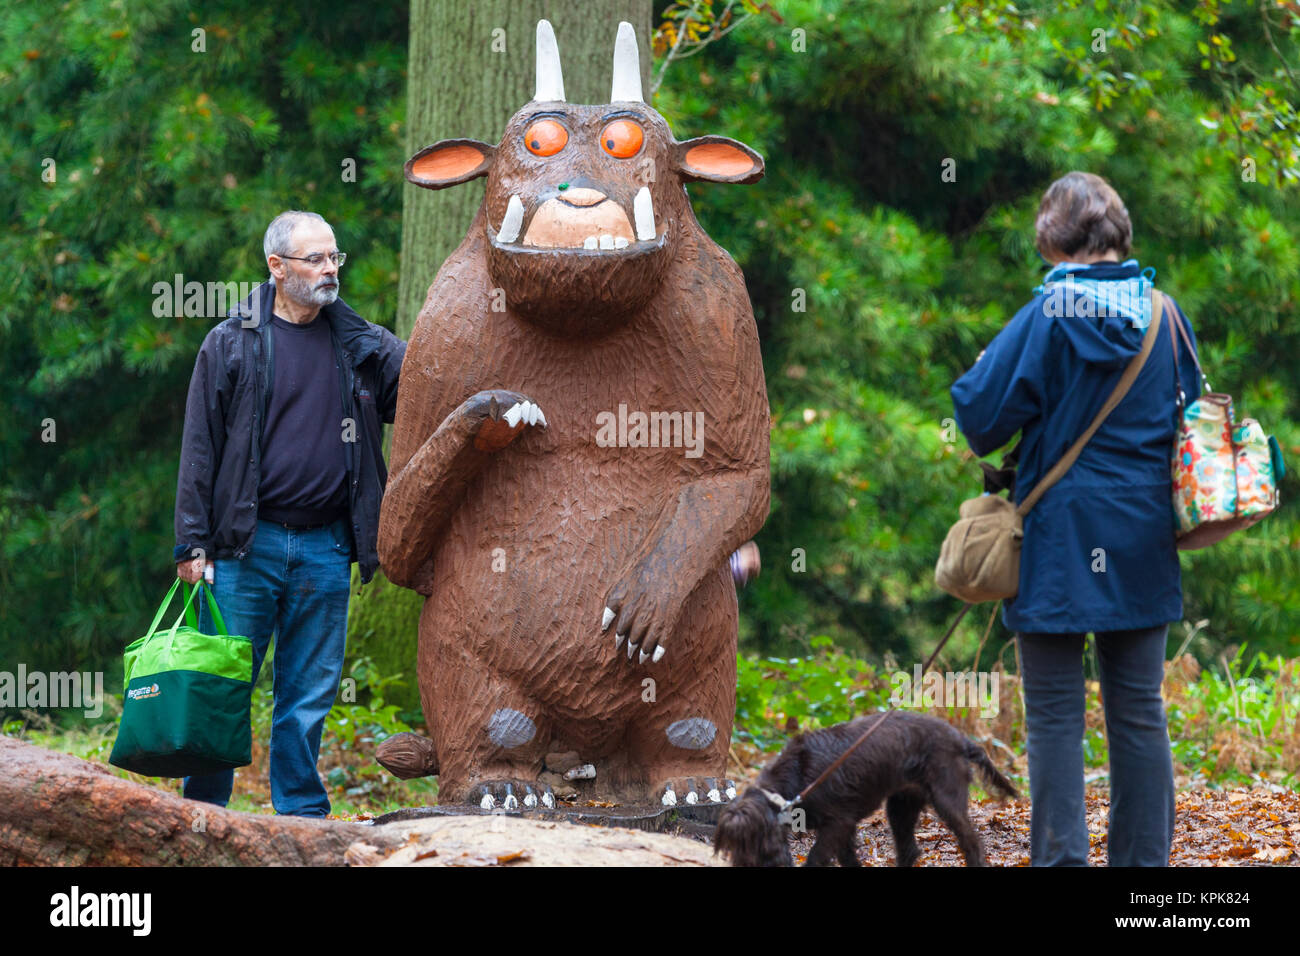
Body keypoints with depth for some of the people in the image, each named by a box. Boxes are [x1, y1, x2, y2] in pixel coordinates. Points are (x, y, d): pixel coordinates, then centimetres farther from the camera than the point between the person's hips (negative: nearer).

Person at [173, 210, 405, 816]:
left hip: (325, 548, 3)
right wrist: (193, 543, -5)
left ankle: (302, 818, 14)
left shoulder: (361, 346, 11)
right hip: (248, 544, -3)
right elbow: (200, 447, 1)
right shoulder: (232, 344, 1)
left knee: (310, 694, 6)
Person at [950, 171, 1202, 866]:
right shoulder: (1164, 314, 2)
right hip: (1143, 544, 4)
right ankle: (1144, 861, 13)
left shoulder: (1046, 318, -12)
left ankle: (1061, 859, -3)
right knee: (1139, 714, 9)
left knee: (1055, 717, 0)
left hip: (1059, 539, -4)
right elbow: (1191, 418, 13)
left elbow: (981, 416, -10)